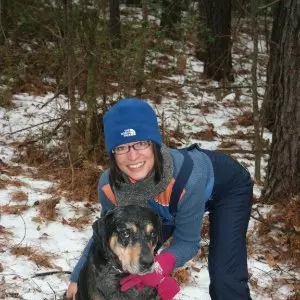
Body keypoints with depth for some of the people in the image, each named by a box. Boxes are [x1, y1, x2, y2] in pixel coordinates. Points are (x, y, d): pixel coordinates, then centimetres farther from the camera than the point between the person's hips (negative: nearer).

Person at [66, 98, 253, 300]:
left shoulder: (188, 176, -43)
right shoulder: (109, 186, -29)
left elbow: (187, 242, -29)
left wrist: (164, 263, -48)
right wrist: (79, 277, -8)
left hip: (229, 187, -4)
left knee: (225, 279, -17)